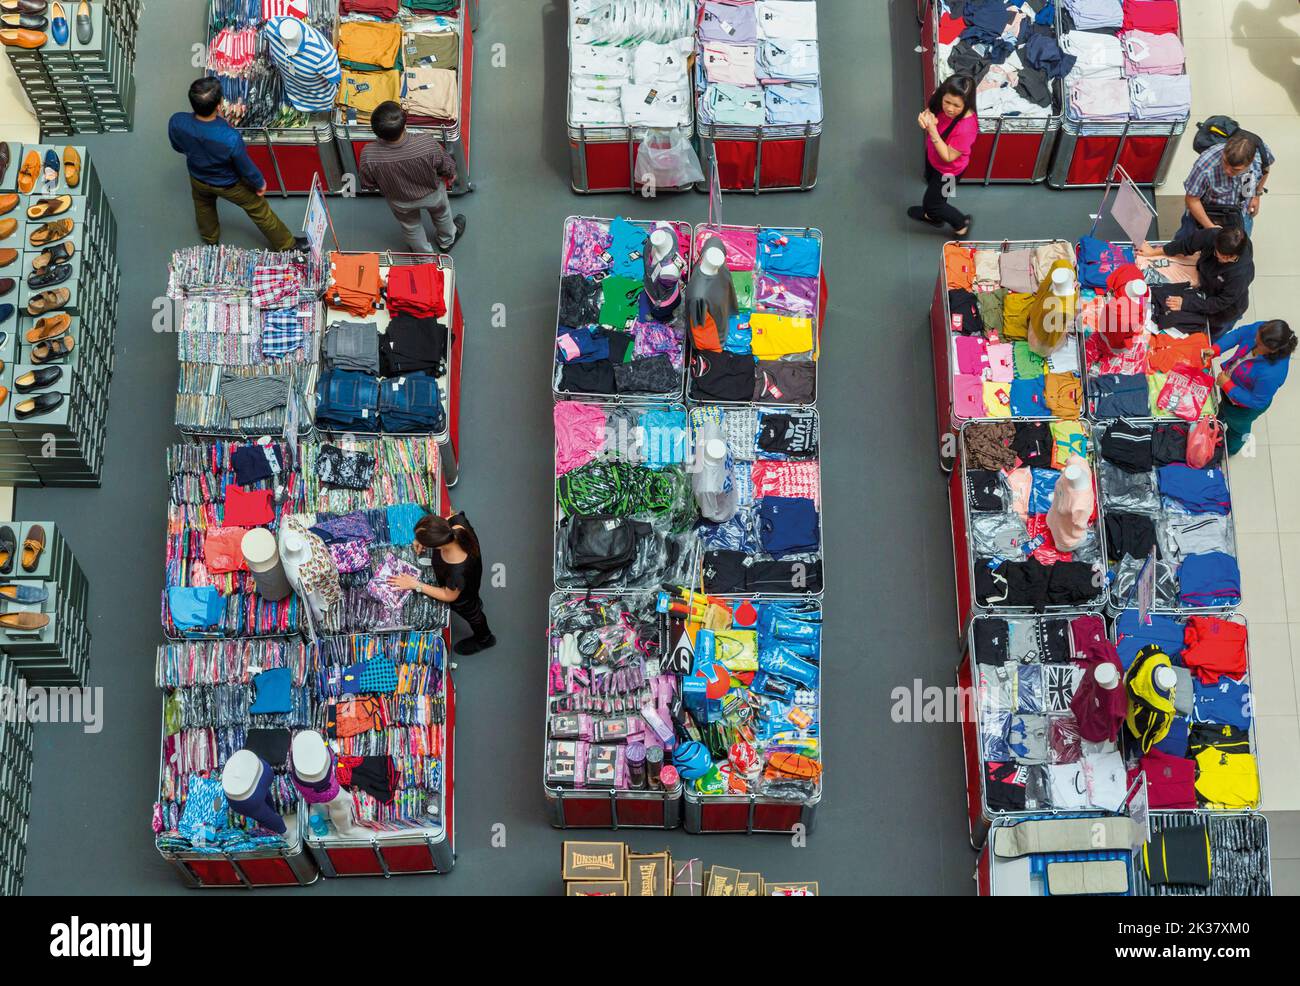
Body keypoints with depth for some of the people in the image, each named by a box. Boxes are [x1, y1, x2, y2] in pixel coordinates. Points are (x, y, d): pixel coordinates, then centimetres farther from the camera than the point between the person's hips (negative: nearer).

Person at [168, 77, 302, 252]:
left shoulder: (176, 122, -34)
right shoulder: (230, 138, -45)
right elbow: (246, 168, -24)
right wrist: (260, 183, -1)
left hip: (198, 179, 4)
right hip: (229, 185, -4)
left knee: (204, 205, 37)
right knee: (259, 210, 23)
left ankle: (210, 241, 64)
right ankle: (286, 245, 45)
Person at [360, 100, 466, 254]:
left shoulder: (369, 155, -39)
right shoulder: (428, 144, -41)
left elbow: (369, 182, -16)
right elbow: (445, 166, -19)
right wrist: (451, 174, 6)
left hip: (400, 203, 0)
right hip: (431, 193, 0)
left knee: (411, 227, 33)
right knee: (441, 214, 35)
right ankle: (447, 241, 65)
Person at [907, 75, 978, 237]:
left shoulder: (966, 128, -42)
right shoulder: (943, 106, -24)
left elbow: (948, 156, -33)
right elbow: (930, 110, -4)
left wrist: (932, 129, -43)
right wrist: (925, 118, -31)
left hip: (948, 170, -7)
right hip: (932, 157, 7)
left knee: (931, 204, 12)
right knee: (931, 184, 33)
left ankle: (962, 222, 39)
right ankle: (934, 217, 62)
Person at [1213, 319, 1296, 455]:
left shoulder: (1272, 374, -49)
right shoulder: (1261, 330, -33)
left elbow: (1257, 402, -33)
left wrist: (1227, 385, -30)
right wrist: (1215, 350, -26)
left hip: (1244, 406, -5)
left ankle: (1229, 450, 65)